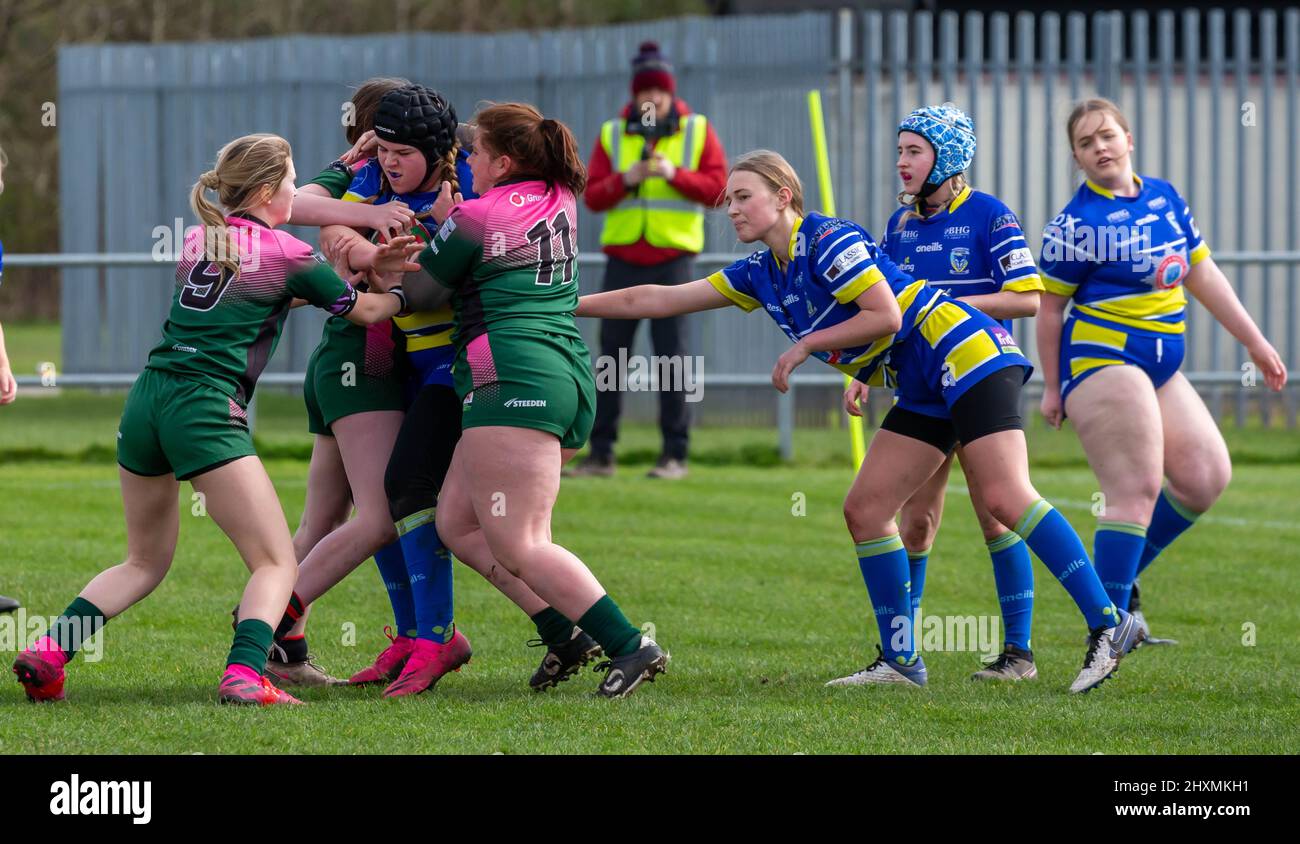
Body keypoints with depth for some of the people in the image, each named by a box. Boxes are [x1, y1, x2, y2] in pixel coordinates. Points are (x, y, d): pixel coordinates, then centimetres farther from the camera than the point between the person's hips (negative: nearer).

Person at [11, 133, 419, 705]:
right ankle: (244, 674, -26)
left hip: (145, 400, 7)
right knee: (277, 564, -2)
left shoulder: (197, 242, 19)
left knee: (145, 562, 21)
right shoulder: (286, 254, 1)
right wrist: (401, 292, 36)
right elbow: (365, 310, 14)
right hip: (207, 409, -7)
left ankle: (48, 651, 3)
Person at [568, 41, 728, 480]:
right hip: (623, 257, 2)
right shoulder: (613, 134, 8)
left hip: (674, 256, -2)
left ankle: (675, 454, 0)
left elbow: (717, 188, -3)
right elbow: (591, 196, 3)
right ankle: (601, 452, 4)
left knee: (671, 353, -4)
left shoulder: (697, 131, 5)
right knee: (611, 353, 0)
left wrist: (675, 175, -17)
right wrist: (625, 180, -15)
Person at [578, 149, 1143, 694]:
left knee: (1005, 498, -21)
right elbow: (657, 300, 17)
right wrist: (568, 306, 15)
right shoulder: (761, 275, 13)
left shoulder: (829, 240, -13)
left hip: (968, 358, -10)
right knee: (863, 510, 3)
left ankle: (1108, 624, -22)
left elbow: (886, 316, -18)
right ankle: (900, 660, 8)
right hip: (921, 394, 10)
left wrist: (807, 346, -11)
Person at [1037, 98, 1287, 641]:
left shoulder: (1165, 198, 10)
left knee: (1207, 477, 2)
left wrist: (1255, 342, 17)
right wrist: (1052, 388, -3)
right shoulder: (1076, 224, -9)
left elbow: (1204, 277, 17)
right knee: (1136, 489, -16)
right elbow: (1049, 308, -4)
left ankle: (1119, 578, 14)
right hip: (1103, 360, -8)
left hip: (1160, 368, 8)